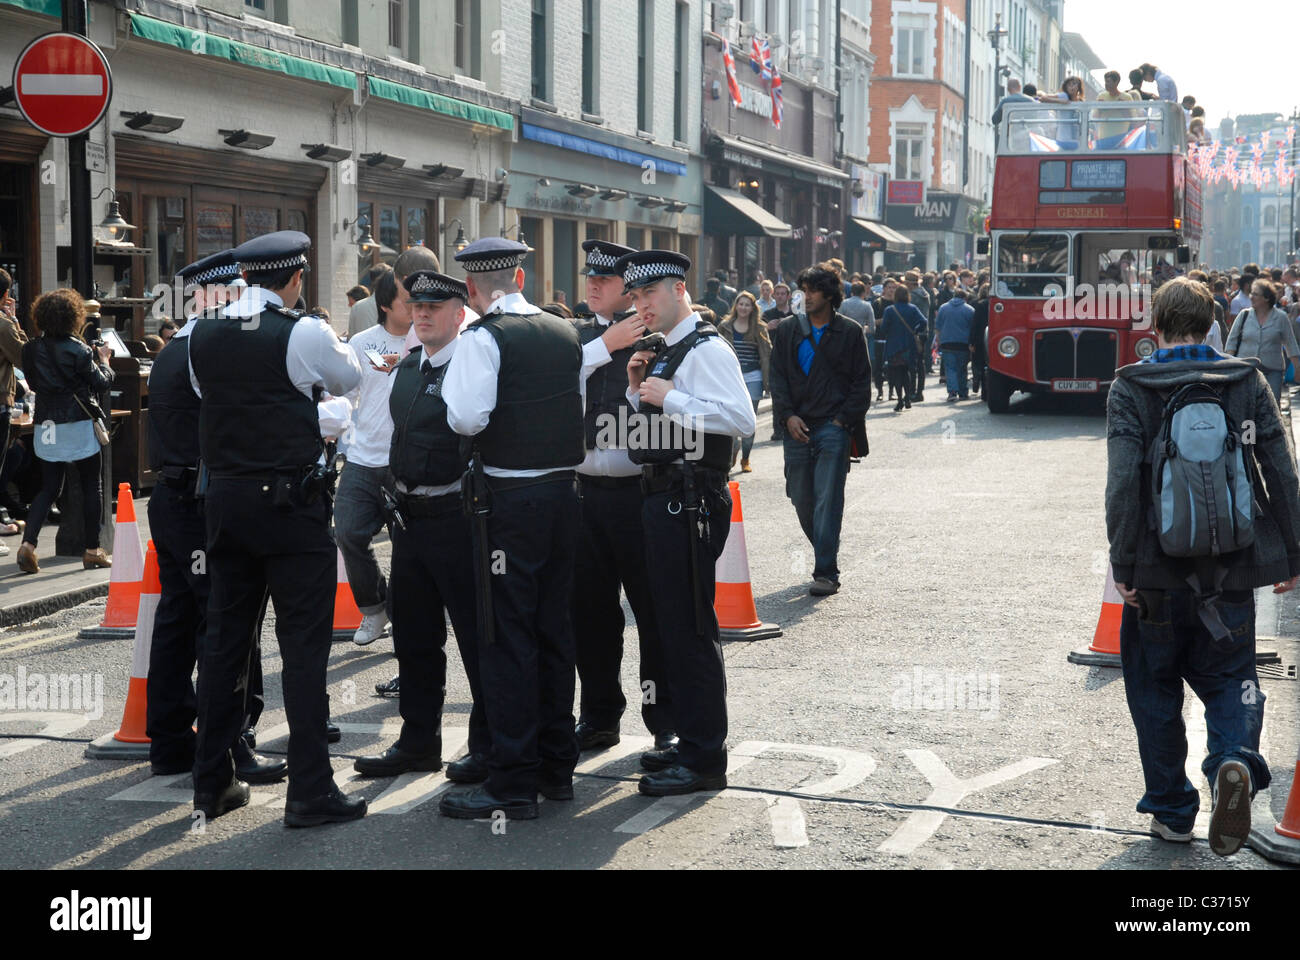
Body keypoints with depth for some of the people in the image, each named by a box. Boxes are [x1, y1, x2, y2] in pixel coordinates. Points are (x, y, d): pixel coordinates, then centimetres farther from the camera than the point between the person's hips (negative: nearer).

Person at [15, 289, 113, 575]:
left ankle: (28, 543, -8)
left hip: (46, 426, 5)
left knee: (49, 488, 10)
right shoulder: (78, 350, -14)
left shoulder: (31, 349, 1)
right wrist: (103, 359, 13)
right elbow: (101, 382, -6)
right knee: (91, 487, 8)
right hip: (78, 425, -5)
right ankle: (92, 550, 11)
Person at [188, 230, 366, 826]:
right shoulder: (302, 334, -12)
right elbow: (352, 379, 6)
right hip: (291, 503, -5)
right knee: (303, 645, -1)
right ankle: (310, 792, -1)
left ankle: (211, 782, 20)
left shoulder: (202, 337, 3)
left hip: (224, 501, 6)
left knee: (224, 639, 13)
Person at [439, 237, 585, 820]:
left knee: (508, 638, -3)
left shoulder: (483, 338, -11)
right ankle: (557, 766, 22)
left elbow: (466, 419, -20)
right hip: (563, 492, 7)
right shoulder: (565, 333, 9)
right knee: (554, 630, 14)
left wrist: (452, 392, -1)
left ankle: (513, 783, -1)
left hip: (509, 499, -7)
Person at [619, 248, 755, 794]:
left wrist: (670, 398, -22)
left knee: (690, 629, -7)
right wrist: (639, 389, 8)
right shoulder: (664, 353, 18)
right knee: (675, 625, 15)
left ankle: (705, 760, -1)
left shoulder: (705, 350, -12)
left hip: (690, 503, -10)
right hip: (665, 501, 10)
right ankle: (691, 743, 25)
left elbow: (741, 419, -25)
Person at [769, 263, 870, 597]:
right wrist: (788, 416, -3)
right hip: (797, 427, 4)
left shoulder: (849, 333, 3)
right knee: (802, 500, 6)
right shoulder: (789, 332, 11)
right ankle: (825, 554, 25)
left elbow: (862, 383, 4)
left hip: (834, 428, -4)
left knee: (827, 500, -10)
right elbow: (777, 378, 11)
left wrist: (843, 420, -6)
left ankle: (826, 572, -10)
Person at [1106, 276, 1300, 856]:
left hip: (1158, 573, -2)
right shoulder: (1248, 383, 2)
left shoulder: (1130, 389, -6)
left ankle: (1172, 811, 19)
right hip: (1231, 570, 2)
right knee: (1230, 678, 13)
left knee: (1155, 688, 14)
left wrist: (1123, 565, -11)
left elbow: (1123, 482, -15)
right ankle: (1235, 760, -18)